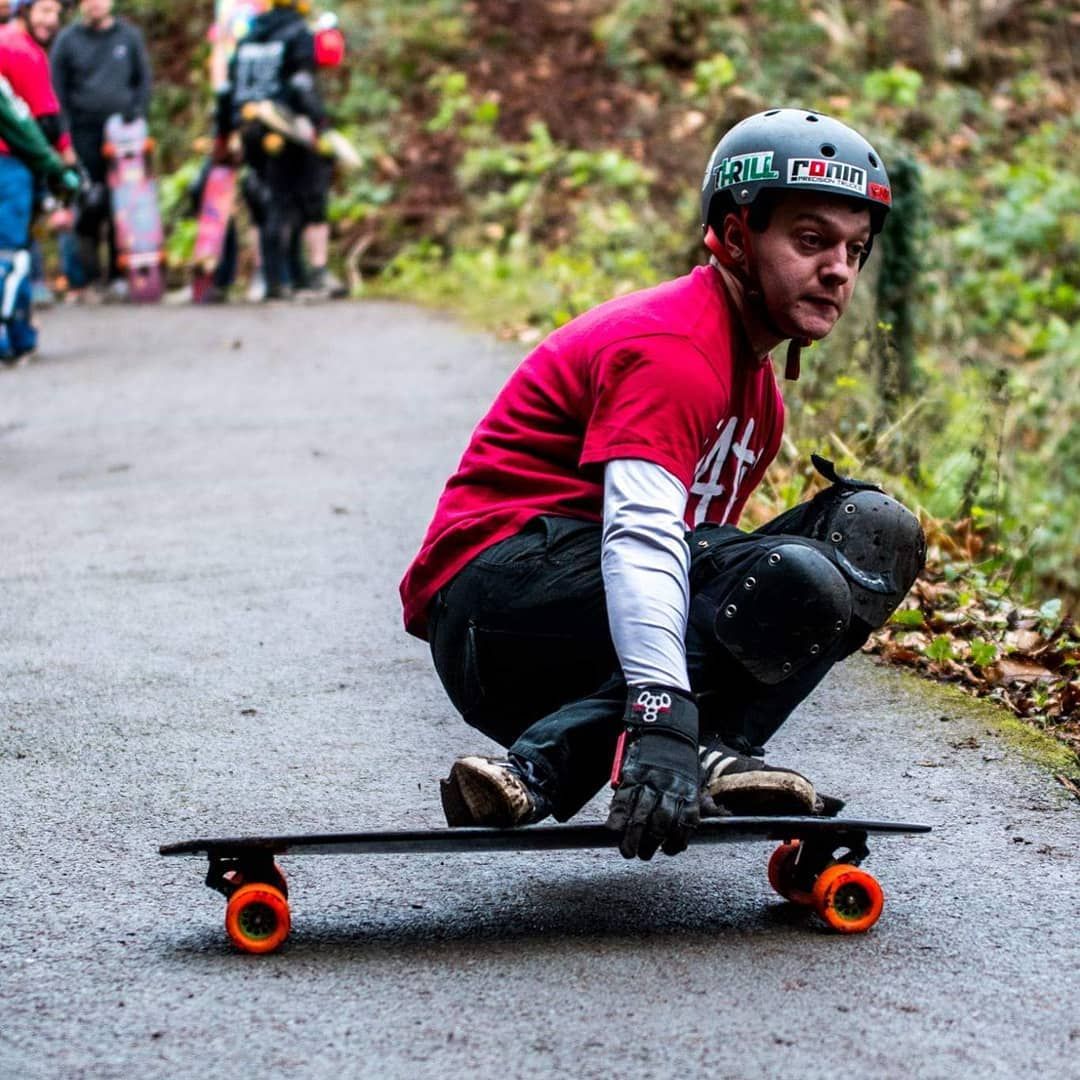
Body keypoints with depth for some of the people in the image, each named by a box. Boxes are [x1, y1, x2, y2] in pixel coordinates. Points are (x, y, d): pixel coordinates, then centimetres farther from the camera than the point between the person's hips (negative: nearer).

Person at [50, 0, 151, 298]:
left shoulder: (129, 36, 10)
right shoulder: (68, 39, 5)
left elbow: (144, 79, 15)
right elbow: (59, 89, 7)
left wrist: (138, 110, -1)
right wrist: (65, 130, -1)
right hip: (86, 131, -1)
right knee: (91, 204, -8)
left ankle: (117, 273, 7)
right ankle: (90, 273, -1)